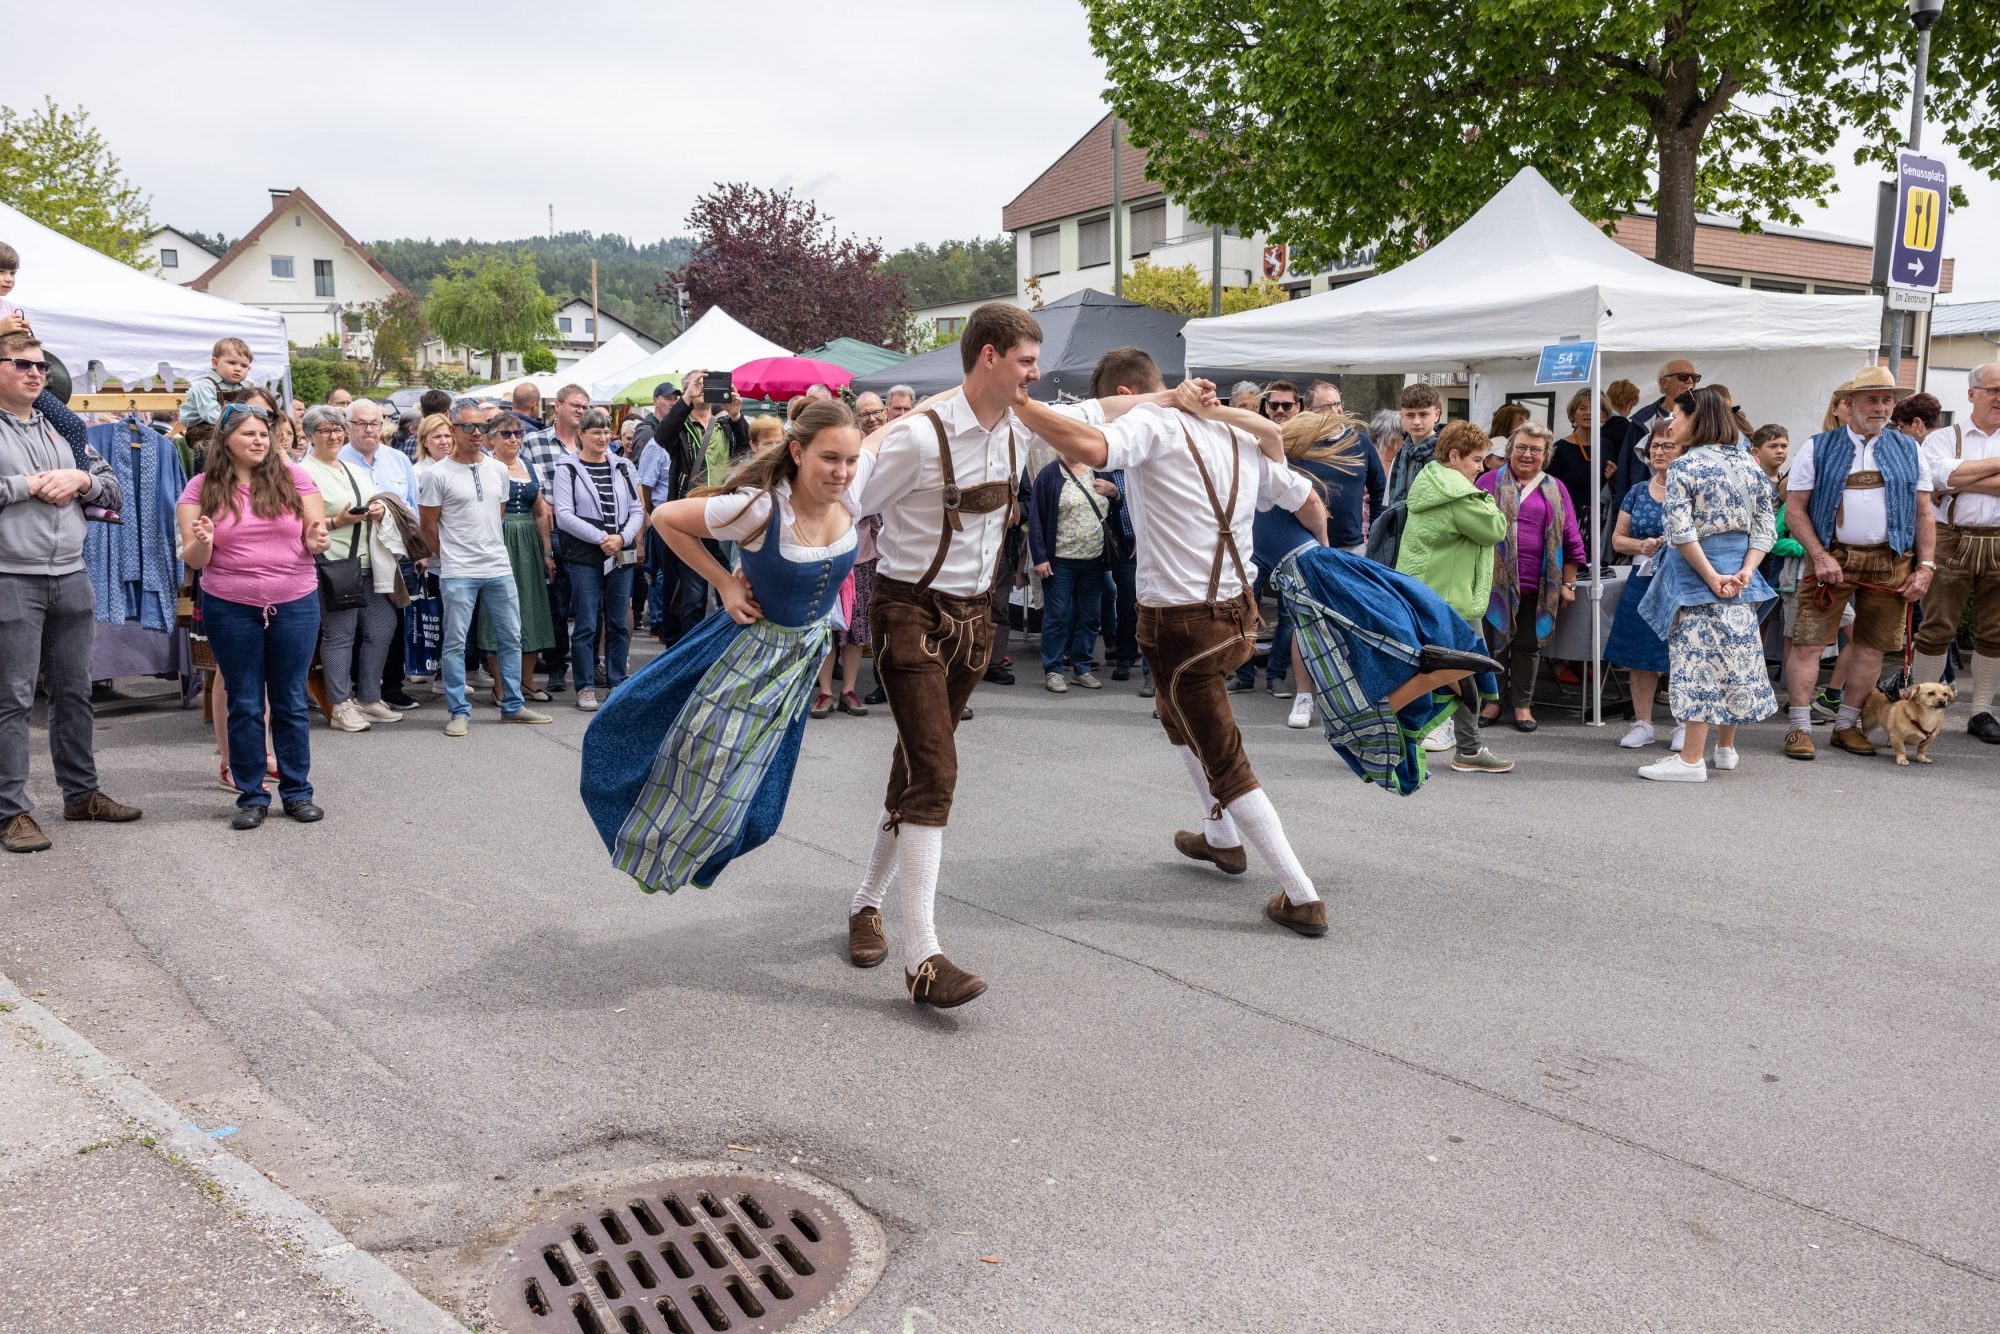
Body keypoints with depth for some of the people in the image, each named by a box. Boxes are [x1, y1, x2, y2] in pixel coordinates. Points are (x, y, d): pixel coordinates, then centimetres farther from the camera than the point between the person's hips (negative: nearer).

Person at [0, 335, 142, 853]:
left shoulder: (61, 430, 16)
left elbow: (116, 493, 17)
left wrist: (81, 479, -2)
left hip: (71, 579, 6)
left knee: (74, 693, 13)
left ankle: (81, 793, 25)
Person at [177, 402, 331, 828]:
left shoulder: (293, 477, 1)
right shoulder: (202, 488, 1)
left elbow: (314, 536, 5)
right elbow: (193, 560, 0)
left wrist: (316, 539, -18)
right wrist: (202, 543, -22)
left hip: (295, 604, 0)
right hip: (230, 609, 0)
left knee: (291, 701, 8)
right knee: (244, 704, 6)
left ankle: (298, 792, 17)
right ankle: (251, 796, 16)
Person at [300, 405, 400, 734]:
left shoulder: (355, 471, 21)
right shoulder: (305, 473, -3)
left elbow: (377, 505, 26)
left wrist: (379, 512, 4)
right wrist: (336, 522, -19)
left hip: (367, 564, 8)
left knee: (382, 627, 7)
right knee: (339, 635, -4)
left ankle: (370, 700, 19)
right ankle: (341, 707, 4)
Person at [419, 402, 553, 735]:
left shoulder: (499, 471, 9)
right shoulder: (438, 475, -6)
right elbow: (428, 525, -1)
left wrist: (489, 548, 15)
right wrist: (452, 556, 5)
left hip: (499, 569, 5)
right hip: (458, 573, -5)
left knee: (510, 638, 9)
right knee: (455, 642, 0)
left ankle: (512, 706, 19)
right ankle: (459, 712, 8)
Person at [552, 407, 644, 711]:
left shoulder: (624, 467, 10)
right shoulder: (567, 468, 0)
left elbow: (637, 510, 9)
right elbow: (564, 515, -8)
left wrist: (622, 538, -9)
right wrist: (601, 538, -13)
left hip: (621, 556, 3)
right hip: (584, 557, -3)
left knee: (618, 623, 8)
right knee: (586, 625, -2)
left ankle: (618, 683, 18)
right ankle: (585, 687, 7)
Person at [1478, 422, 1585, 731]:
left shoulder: (1554, 490, 10)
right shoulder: (1490, 482, 6)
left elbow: (1570, 540, 11)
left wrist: (1568, 584, 7)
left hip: (1539, 585, 1)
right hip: (1498, 580, -1)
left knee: (1529, 645, 7)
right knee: (1497, 641, 4)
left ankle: (1522, 704, 17)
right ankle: (1493, 701, 17)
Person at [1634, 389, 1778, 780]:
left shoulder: (1684, 466, -11)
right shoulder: (1750, 465, 9)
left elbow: (1681, 533, -20)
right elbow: (1766, 528, 5)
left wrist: (1711, 577, -15)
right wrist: (1744, 572, -4)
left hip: (1695, 572, -7)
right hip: (1739, 573, 7)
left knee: (1698, 659, -5)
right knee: (1734, 655, 14)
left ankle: (1692, 759, -3)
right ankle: (1726, 748, 26)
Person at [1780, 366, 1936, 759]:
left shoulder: (1907, 450, 12)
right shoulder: (1818, 449, 4)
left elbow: (1924, 514, 11)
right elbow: (1795, 508, -1)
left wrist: (1925, 567, 2)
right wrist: (1819, 556, -12)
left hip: (1890, 562, 3)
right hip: (1831, 557, -3)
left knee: (1872, 645, 6)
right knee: (1808, 642, -8)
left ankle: (1847, 725, 17)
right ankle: (1800, 727, -2)